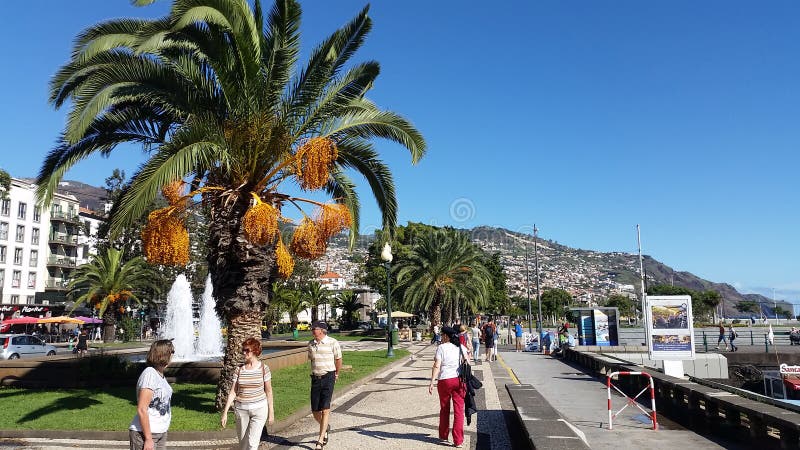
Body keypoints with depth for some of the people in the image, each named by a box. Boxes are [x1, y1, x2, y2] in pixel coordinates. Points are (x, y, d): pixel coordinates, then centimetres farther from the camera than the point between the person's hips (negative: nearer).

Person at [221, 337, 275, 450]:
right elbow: (233, 392, 2)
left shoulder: (263, 368, -5)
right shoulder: (239, 369, 1)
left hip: (259, 409, -3)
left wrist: (271, 412, 2)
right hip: (241, 410, 3)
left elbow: (268, 391, 0)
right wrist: (225, 412, -3)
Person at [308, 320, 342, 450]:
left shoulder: (332, 343, -9)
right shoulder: (311, 344, 4)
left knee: (325, 409, -9)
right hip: (315, 378, 4)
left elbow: (338, 360, 4)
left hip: (328, 377, -4)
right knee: (315, 411, 6)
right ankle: (325, 428, 37)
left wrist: (336, 374, 15)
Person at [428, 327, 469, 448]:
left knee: (444, 409, 15)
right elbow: (467, 363, 1)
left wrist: (432, 382, -12)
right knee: (458, 410, 4)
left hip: (445, 380, -2)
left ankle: (443, 436, 28)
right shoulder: (461, 347, 6)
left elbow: (436, 366, -12)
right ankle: (458, 441, 3)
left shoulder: (441, 348, -6)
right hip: (459, 380, 2)